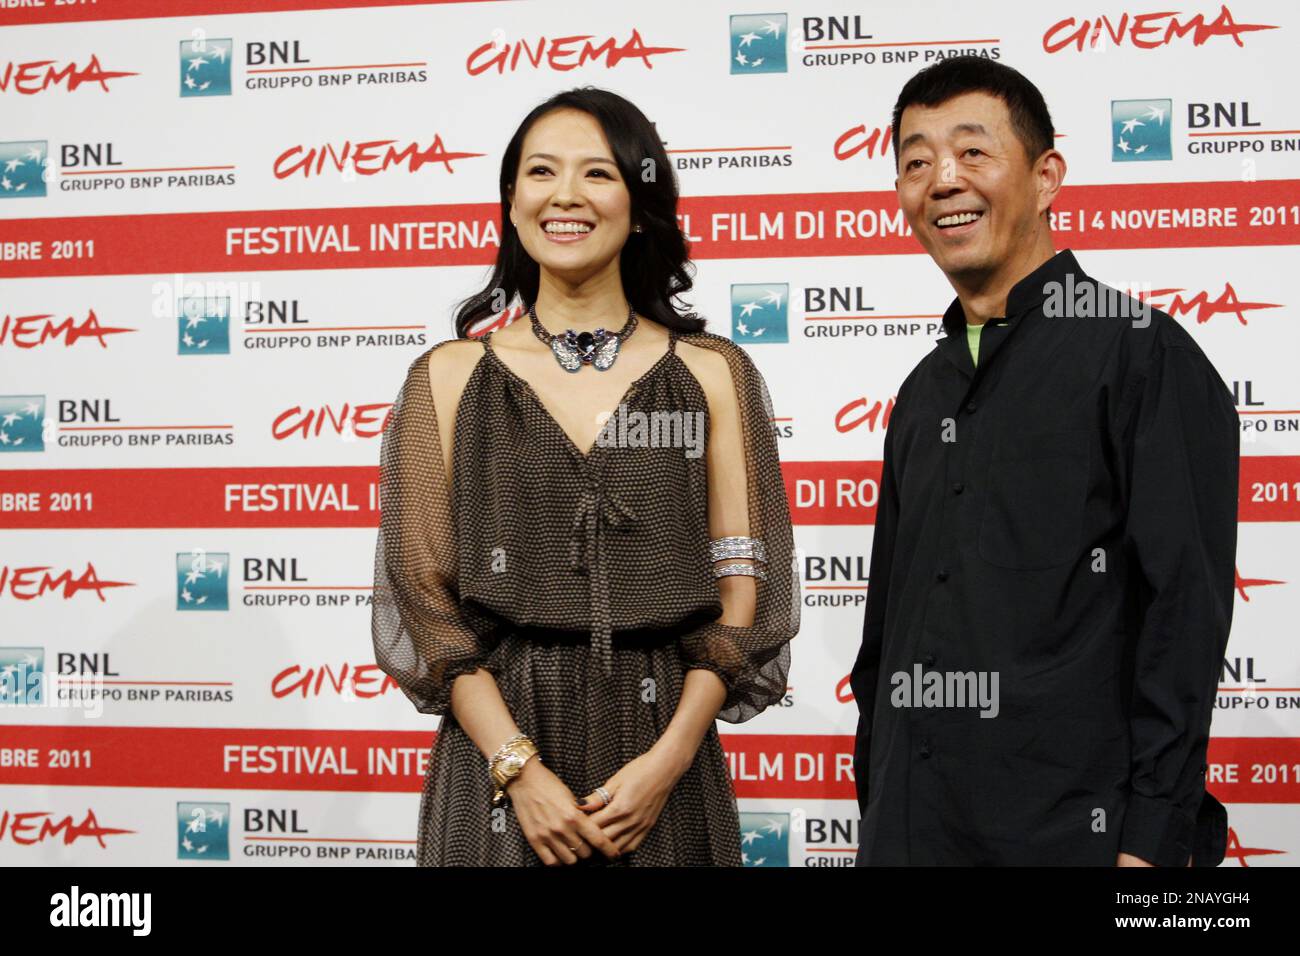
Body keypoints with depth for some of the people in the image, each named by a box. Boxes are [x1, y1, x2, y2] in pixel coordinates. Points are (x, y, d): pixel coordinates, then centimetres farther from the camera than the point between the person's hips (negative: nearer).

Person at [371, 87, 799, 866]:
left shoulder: (713, 374, 3)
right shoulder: (450, 378, 2)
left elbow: (743, 585, 0)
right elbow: (422, 596, -1)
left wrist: (669, 758, -10)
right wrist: (521, 769, -11)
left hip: (662, 765, 0)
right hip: (500, 753, 0)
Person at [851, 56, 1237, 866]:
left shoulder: (1140, 353, -7)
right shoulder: (925, 392, 13)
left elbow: (1187, 609, -12)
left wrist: (1156, 836, -16)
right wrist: (875, 805, 13)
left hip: (1069, 827, -6)